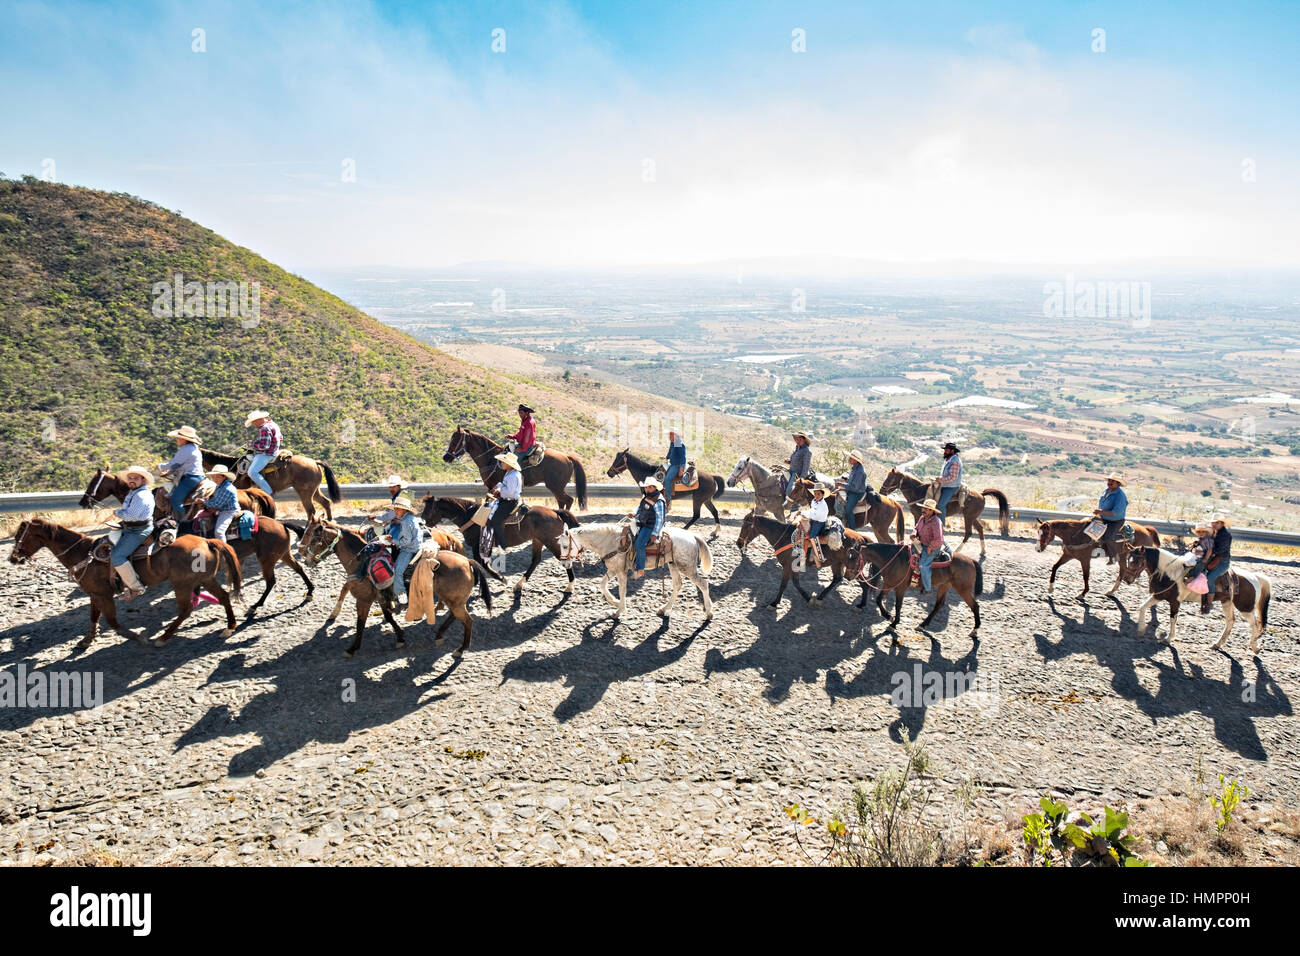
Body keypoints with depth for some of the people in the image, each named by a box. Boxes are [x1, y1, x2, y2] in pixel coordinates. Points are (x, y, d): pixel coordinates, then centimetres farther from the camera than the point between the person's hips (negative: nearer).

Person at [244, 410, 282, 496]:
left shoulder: (265, 428, -21)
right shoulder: (273, 424, 12)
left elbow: (264, 445, -27)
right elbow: (280, 439, 24)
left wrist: (253, 445, -12)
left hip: (265, 455, -12)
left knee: (252, 472, -22)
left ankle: (269, 492, -22)